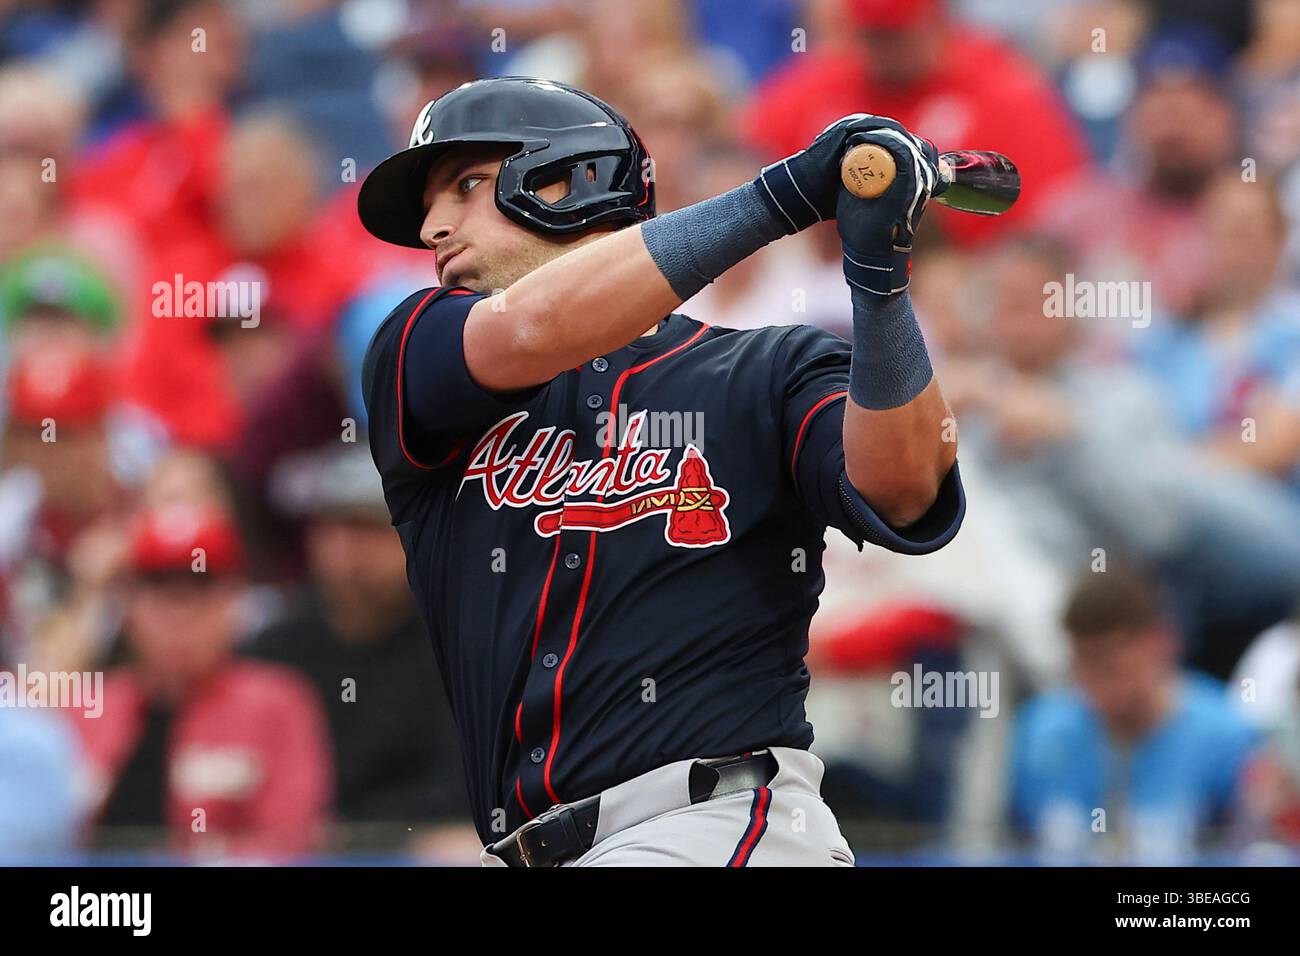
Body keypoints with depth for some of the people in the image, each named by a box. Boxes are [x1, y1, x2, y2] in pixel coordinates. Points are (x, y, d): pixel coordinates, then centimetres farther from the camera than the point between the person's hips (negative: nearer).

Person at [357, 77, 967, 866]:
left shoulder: (766, 373, 11)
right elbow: (523, 332, -7)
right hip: (527, 853, 4)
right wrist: (783, 198, -12)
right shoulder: (412, 357, 15)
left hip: (720, 823, -4)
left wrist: (880, 276, -24)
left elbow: (901, 495, -8)